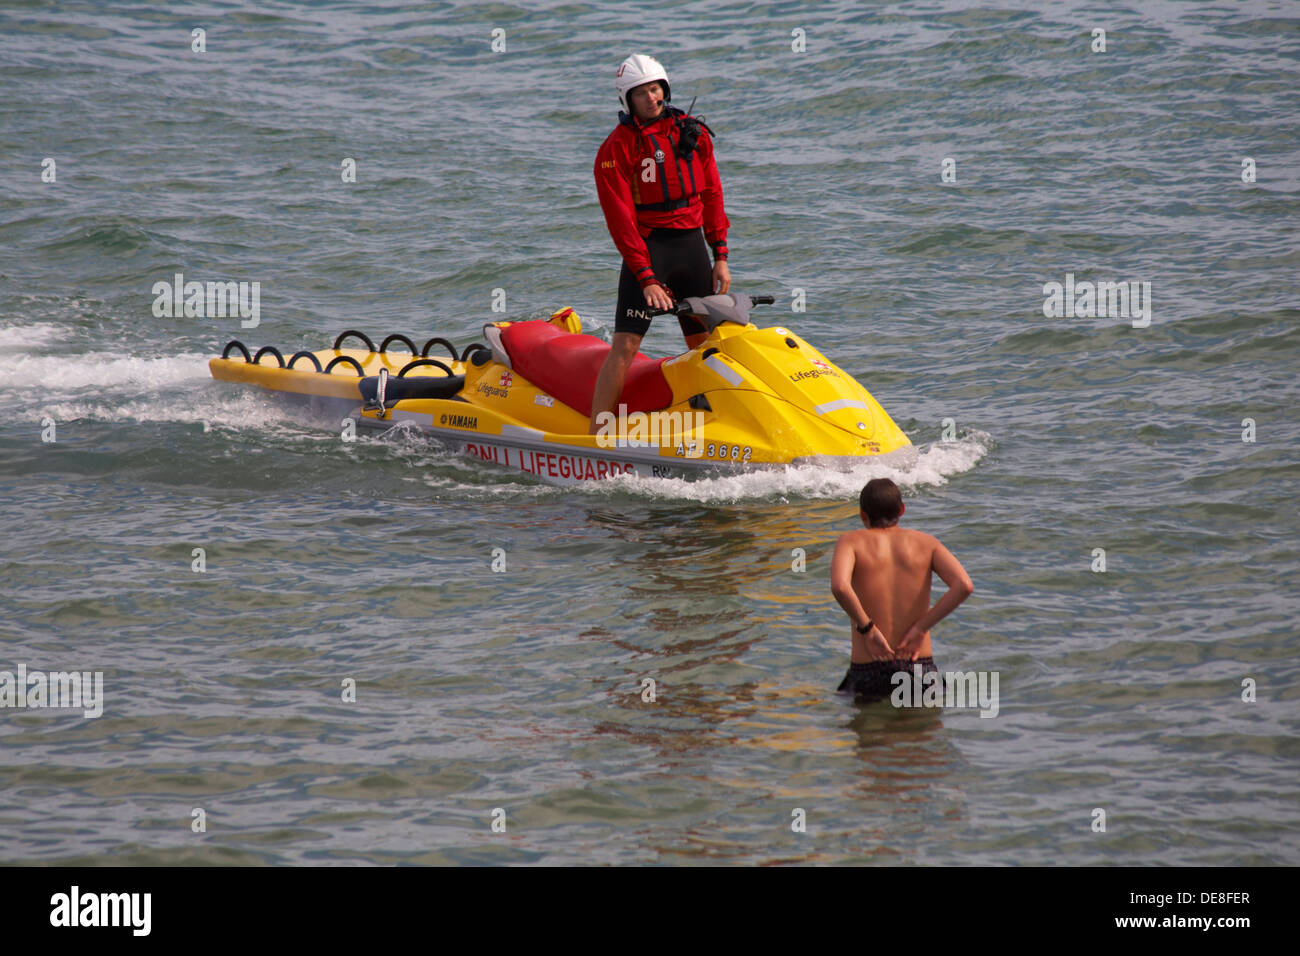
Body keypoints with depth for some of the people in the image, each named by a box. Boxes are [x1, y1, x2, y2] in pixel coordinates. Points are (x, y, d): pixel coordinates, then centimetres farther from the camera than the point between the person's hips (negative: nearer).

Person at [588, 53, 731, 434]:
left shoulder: (693, 133, 9)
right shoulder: (616, 148, -6)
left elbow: (712, 195, 14)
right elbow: (620, 219, -11)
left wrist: (720, 256, 6)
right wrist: (647, 278, -18)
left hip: (693, 245, 5)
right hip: (647, 248, -5)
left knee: (705, 346, 6)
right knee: (625, 347, -13)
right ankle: (596, 439, -13)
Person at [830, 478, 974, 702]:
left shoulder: (851, 542, -1)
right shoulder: (926, 543, 6)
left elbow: (840, 587, -22)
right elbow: (964, 586, -9)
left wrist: (867, 629, -10)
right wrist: (921, 627, -3)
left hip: (868, 675, -1)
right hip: (920, 669, 2)